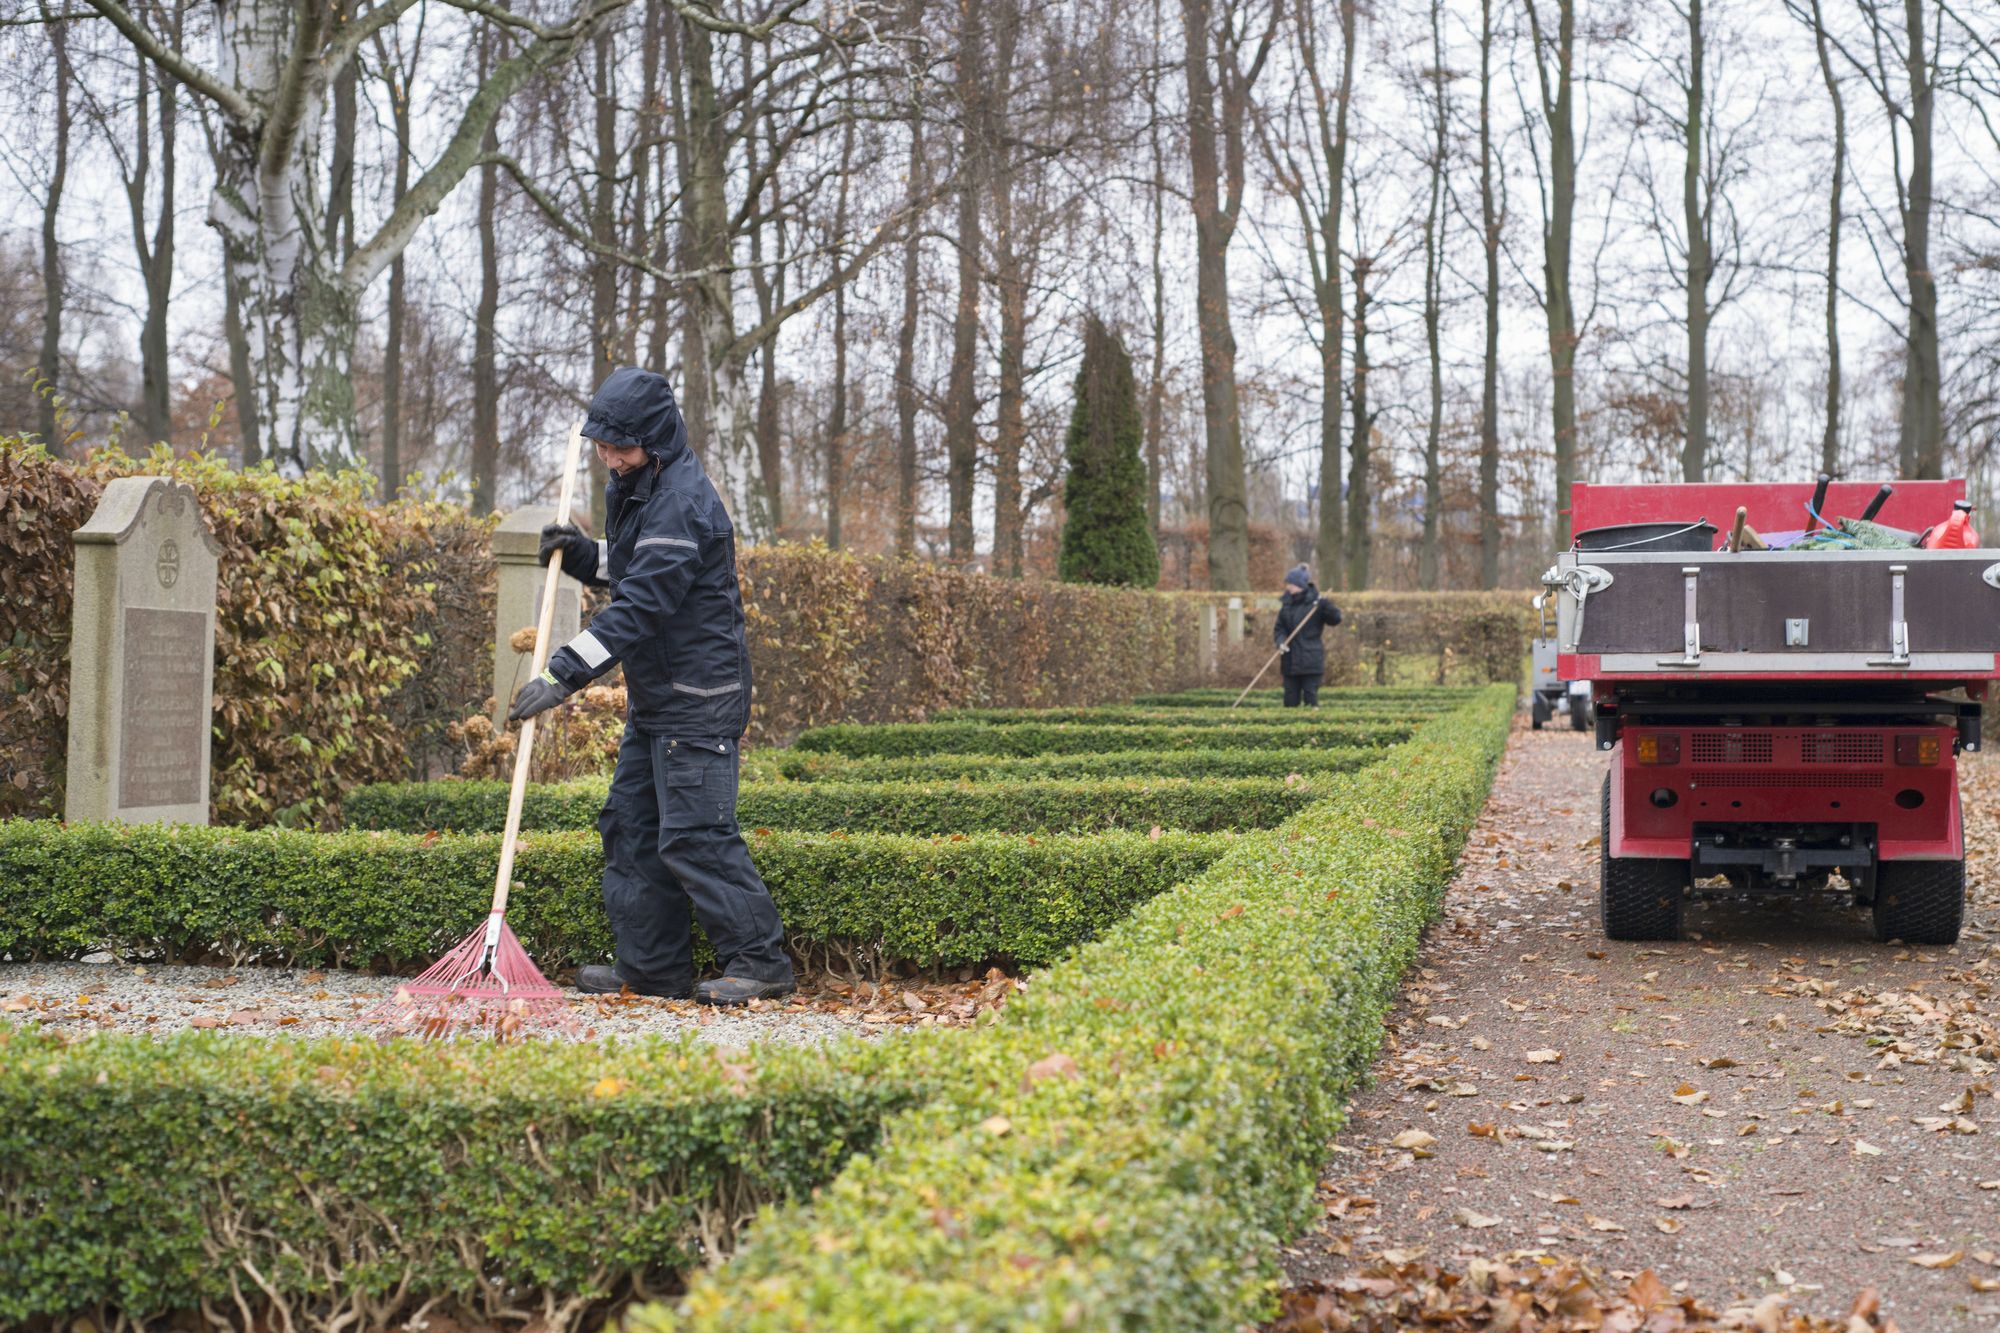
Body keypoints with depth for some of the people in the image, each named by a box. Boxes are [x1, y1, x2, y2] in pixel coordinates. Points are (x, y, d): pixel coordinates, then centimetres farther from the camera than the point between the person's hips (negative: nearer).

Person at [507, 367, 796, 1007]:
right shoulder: (634, 489, 13)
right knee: (630, 826, 11)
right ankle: (653, 967, 18)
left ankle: (761, 960, -3)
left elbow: (639, 606, -26)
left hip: (699, 698, -10)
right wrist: (581, 554, 8)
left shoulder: (681, 502, -20)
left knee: (693, 834, -11)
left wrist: (564, 675, -28)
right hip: (654, 696, 10)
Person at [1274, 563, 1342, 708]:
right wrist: (1281, 642, -10)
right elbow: (1279, 628, 9)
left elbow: (1335, 619, -13)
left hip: (1311, 660, -5)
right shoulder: (1287, 604, 10)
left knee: (1311, 698, -4)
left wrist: (1326, 604, -30)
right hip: (1290, 662, 5)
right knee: (1290, 700, 7)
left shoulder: (1315, 602, -6)